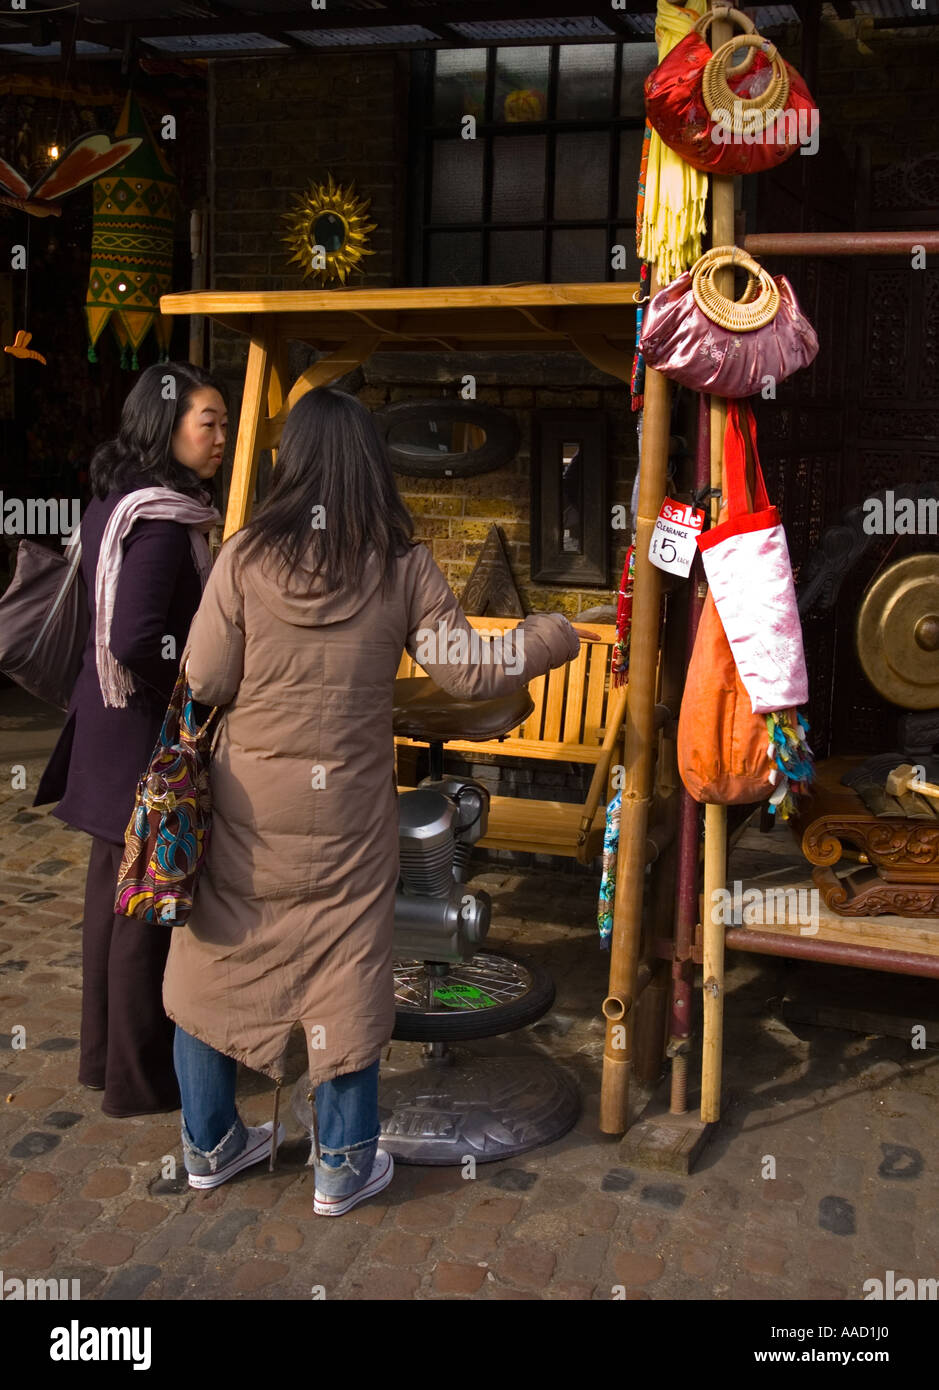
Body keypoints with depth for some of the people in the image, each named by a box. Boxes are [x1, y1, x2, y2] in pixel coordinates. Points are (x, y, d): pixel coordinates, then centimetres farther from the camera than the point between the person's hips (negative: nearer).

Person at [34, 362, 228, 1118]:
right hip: (147, 737, -9)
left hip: (111, 723, 9)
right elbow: (138, 643, -28)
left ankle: (105, 1052, 34)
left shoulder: (116, 500, 7)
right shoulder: (162, 520, -21)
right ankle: (141, 1078, 19)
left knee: (114, 890, 18)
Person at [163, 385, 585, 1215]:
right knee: (346, 975, 12)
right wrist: (551, 638, 11)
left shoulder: (246, 556, -9)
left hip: (245, 803, 1)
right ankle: (343, 1168, 26)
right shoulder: (401, 566, -8)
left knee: (215, 960, 18)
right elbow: (467, 675, -5)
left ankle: (210, 1145, 34)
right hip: (344, 812, -1)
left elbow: (206, 683, -8)